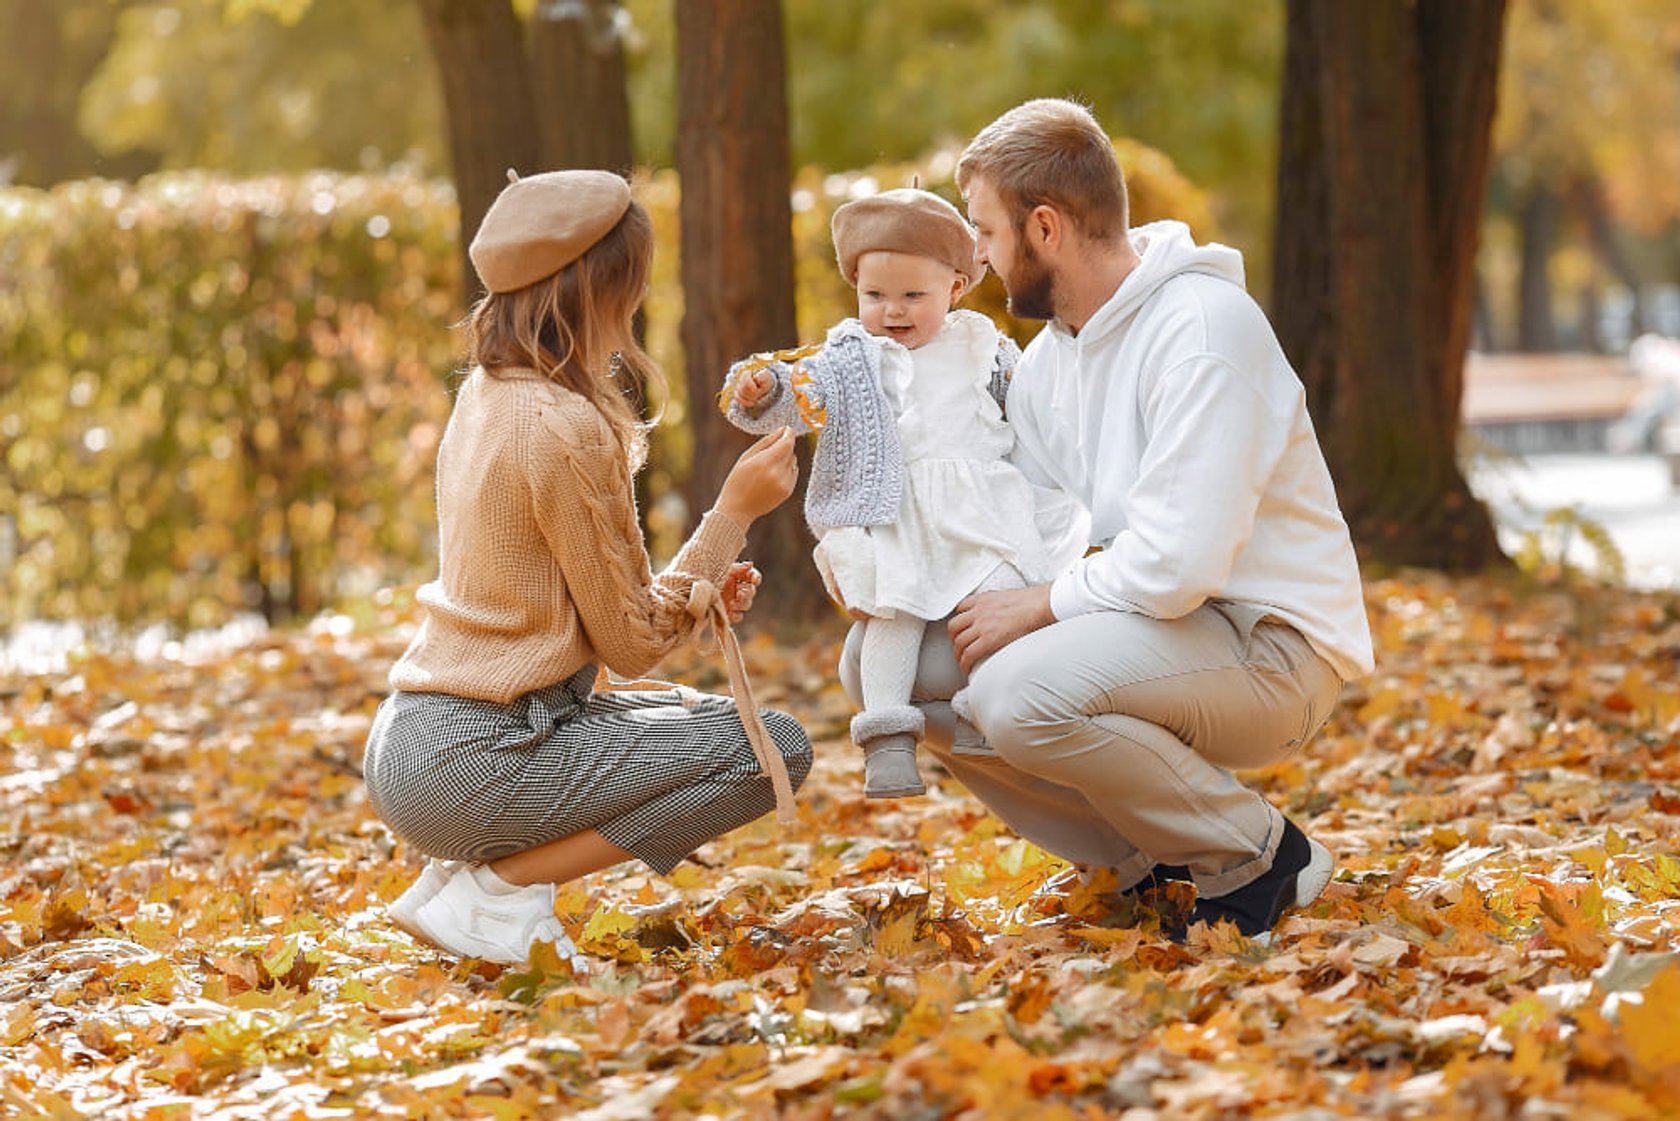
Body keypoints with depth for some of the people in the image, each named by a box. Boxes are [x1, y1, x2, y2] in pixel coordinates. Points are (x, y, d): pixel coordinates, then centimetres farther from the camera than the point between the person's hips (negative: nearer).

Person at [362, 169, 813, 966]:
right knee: (773, 750, -8)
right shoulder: (566, 428, -18)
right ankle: (502, 886, -7)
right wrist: (736, 511, -5)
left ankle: (467, 868, 12)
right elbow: (630, 643, -10)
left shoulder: (486, 396, 10)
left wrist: (693, 591, 2)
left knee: (696, 715, 25)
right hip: (470, 762, -9)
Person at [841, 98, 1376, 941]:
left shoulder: (1201, 328, -20)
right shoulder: (1049, 355, 9)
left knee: (1020, 692, -33)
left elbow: (1176, 564, -28)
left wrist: (1040, 605, -17)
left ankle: (1258, 856, -9)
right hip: (1149, 629, 9)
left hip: (1270, 649, -9)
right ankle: (1149, 857, 4)